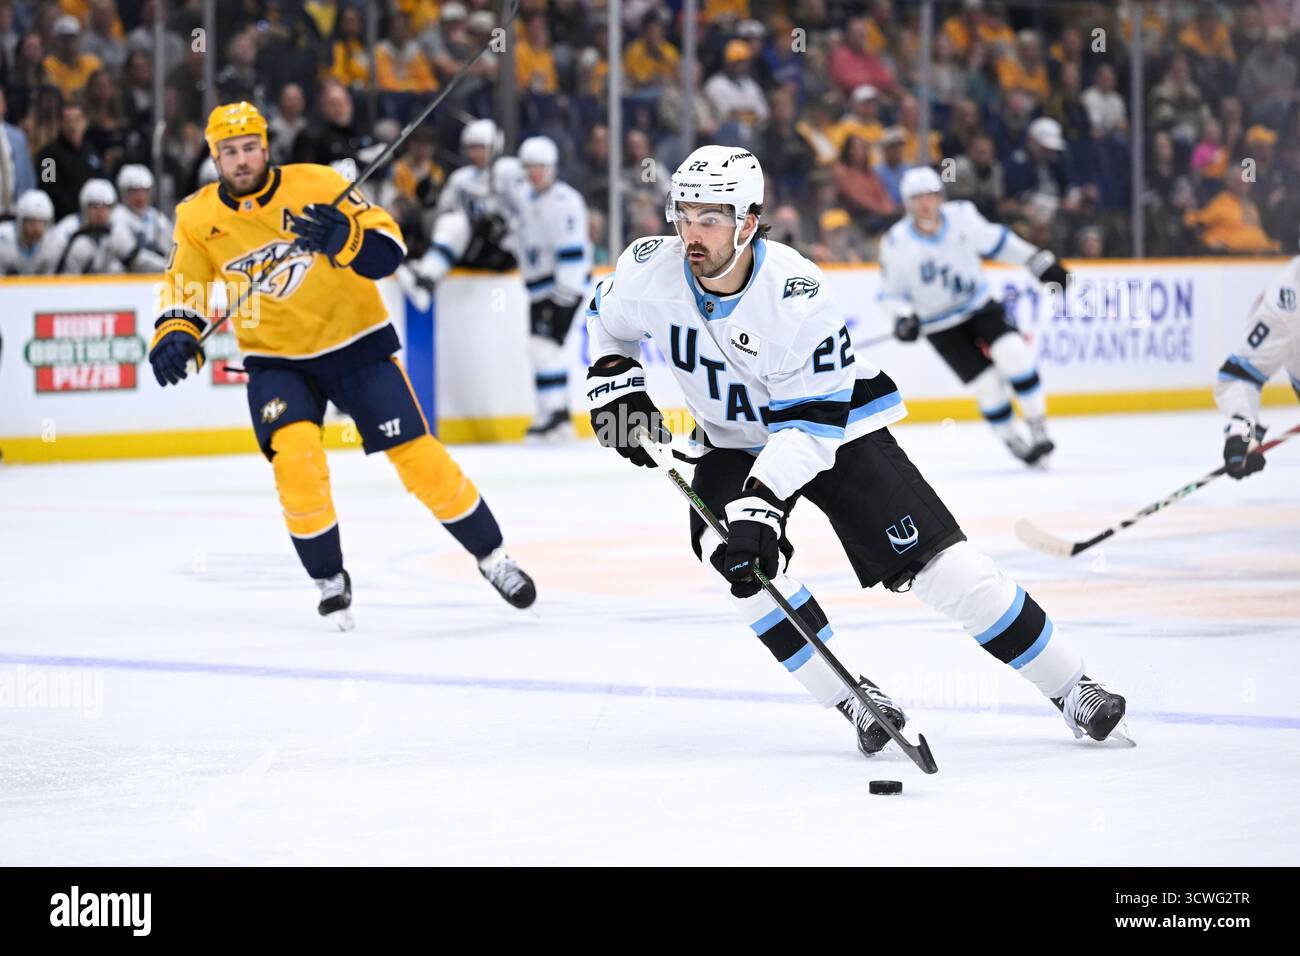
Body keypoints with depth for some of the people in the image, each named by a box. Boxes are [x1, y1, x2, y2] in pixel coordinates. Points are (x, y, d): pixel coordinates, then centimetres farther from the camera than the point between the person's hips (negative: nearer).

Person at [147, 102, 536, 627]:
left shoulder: (316, 185, -14)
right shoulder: (197, 218, -5)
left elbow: (389, 249, -16)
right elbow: (181, 288, 5)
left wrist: (344, 238, -36)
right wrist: (174, 334, -15)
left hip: (356, 343, -1)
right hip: (277, 361, 1)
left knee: (418, 456, -4)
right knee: (295, 458, -23)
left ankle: (491, 555, 16)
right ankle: (330, 581, -3)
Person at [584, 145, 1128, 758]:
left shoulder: (797, 296, -31)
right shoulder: (649, 270, -18)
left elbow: (808, 424, -29)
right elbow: (606, 321, 7)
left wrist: (761, 502, -38)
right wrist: (614, 384, -9)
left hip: (835, 428, -4)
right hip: (732, 442, 4)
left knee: (937, 561, -12)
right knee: (733, 555, -25)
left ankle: (1070, 688, 0)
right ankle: (854, 700, -14)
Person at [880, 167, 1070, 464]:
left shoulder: (962, 216, -12)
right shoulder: (896, 244, -16)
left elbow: (996, 241, 4)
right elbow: (891, 293, -5)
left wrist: (1040, 262, 5)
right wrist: (904, 317, -25)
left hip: (981, 306, 2)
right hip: (941, 326, -2)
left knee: (1013, 352, -22)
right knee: (986, 384, -10)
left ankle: (1038, 428, -11)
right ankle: (1015, 443, 11)